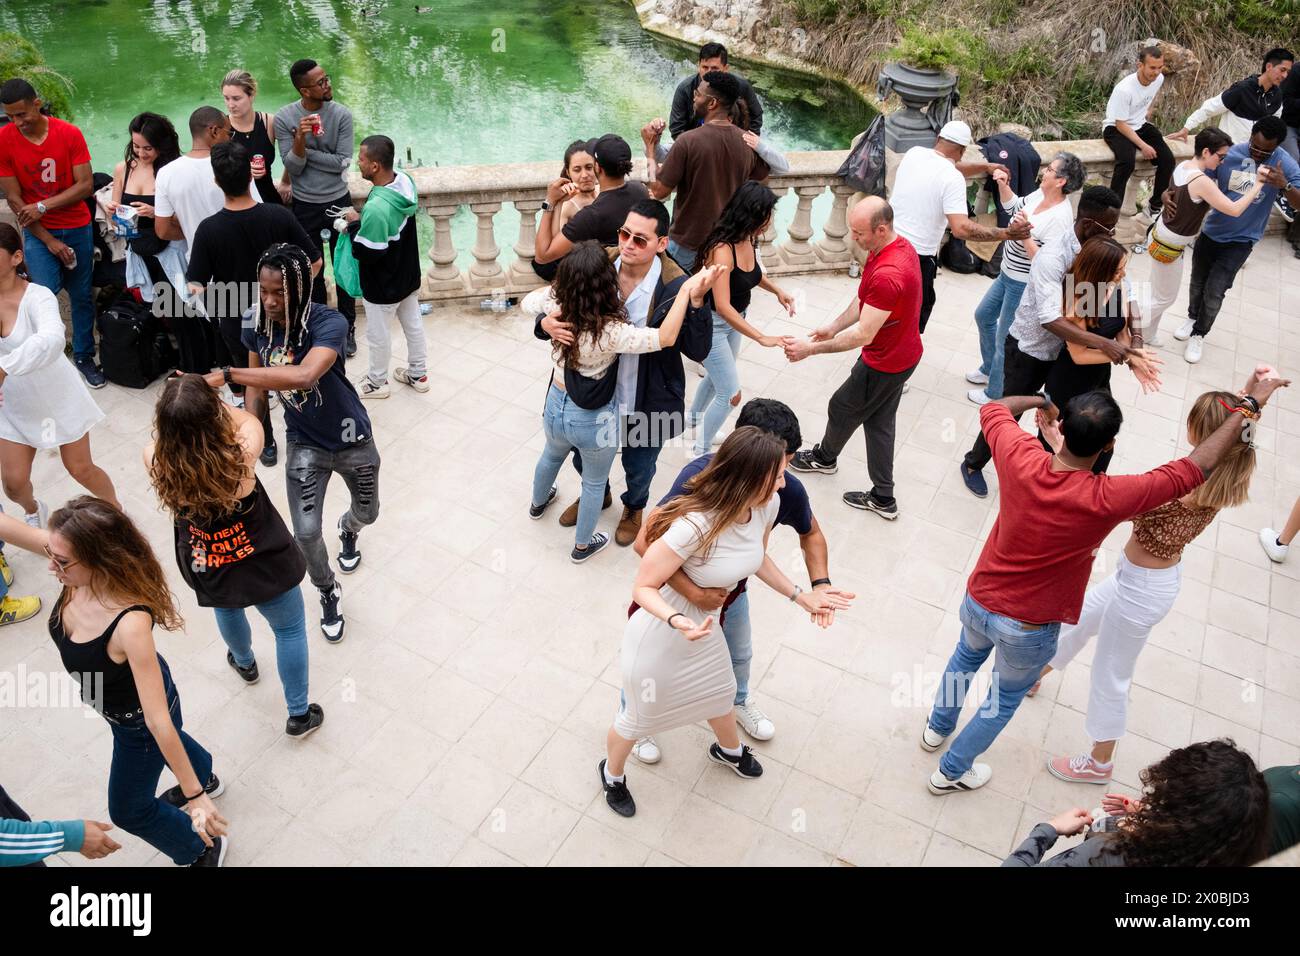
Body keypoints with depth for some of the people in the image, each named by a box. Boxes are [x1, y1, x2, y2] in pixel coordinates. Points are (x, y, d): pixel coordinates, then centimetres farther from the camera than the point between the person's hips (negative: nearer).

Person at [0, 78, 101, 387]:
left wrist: (43, 206, -19)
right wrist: (49, 241, -11)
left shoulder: (70, 134, -8)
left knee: (82, 296, 6)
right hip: (38, 232, -1)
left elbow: (86, 185, -10)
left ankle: (84, 357, 20)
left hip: (77, 228, 1)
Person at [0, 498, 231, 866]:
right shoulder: (77, 567, -29)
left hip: (138, 719, -7)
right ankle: (205, 776, 71)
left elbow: (158, 721, -41)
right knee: (161, 746, 38)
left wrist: (194, 795, -34)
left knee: (128, 810, 20)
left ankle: (205, 847, 47)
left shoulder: (130, 623, -46)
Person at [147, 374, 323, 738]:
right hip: (264, 567, -3)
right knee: (290, 629, 22)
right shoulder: (240, 455, -35)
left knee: (227, 609, 37)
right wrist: (207, 399, -5)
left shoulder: (156, 461, -27)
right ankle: (299, 715, 37)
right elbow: (246, 419, -11)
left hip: (207, 570, 4)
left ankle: (245, 664, 67)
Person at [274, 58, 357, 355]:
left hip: (338, 201, 0)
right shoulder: (284, 118, -10)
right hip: (305, 206, 0)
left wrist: (306, 152, -16)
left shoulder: (341, 114, -10)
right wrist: (300, 139, -29)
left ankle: (347, 328, 23)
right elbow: (292, 168, -13)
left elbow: (342, 162, -13)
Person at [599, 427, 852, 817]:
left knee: (720, 692, 33)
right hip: (658, 636, -7)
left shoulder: (768, 505, -17)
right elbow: (643, 588, -27)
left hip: (702, 626, 7)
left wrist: (801, 596, 7)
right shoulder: (693, 526, -39)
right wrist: (677, 621, -44)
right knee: (637, 718, 20)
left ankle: (729, 750, 68)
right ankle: (612, 774, 54)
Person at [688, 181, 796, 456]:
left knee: (718, 377, 27)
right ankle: (701, 455, 14)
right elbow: (722, 306, -40)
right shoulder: (722, 249, -33)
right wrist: (761, 338, -42)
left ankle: (695, 417, 56)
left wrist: (777, 290, -2)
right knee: (730, 394, -4)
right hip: (711, 322, -8)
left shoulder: (749, 239, -8)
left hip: (735, 319, 8)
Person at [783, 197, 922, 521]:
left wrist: (810, 349, -26)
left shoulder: (887, 275, -36)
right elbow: (864, 301, 8)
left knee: (842, 408, 16)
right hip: (903, 354, 9)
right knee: (879, 422, 17)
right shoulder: (899, 246, -3)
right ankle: (883, 498, 27)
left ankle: (824, 457, 47)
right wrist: (833, 327, 5)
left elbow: (863, 335, -31)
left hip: (884, 365, -9)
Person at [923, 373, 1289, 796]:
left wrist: (1041, 400, 10)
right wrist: (1250, 404, -9)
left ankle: (937, 728, 57)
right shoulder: (1107, 499, -32)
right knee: (1004, 699, 24)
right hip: (1028, 629, -3)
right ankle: (951, 773, 42)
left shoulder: (1021, 460, -25)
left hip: (978, 601, 3)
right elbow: (1197, 467, -19)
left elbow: (994, 409, -2)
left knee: (966, 657, 34)